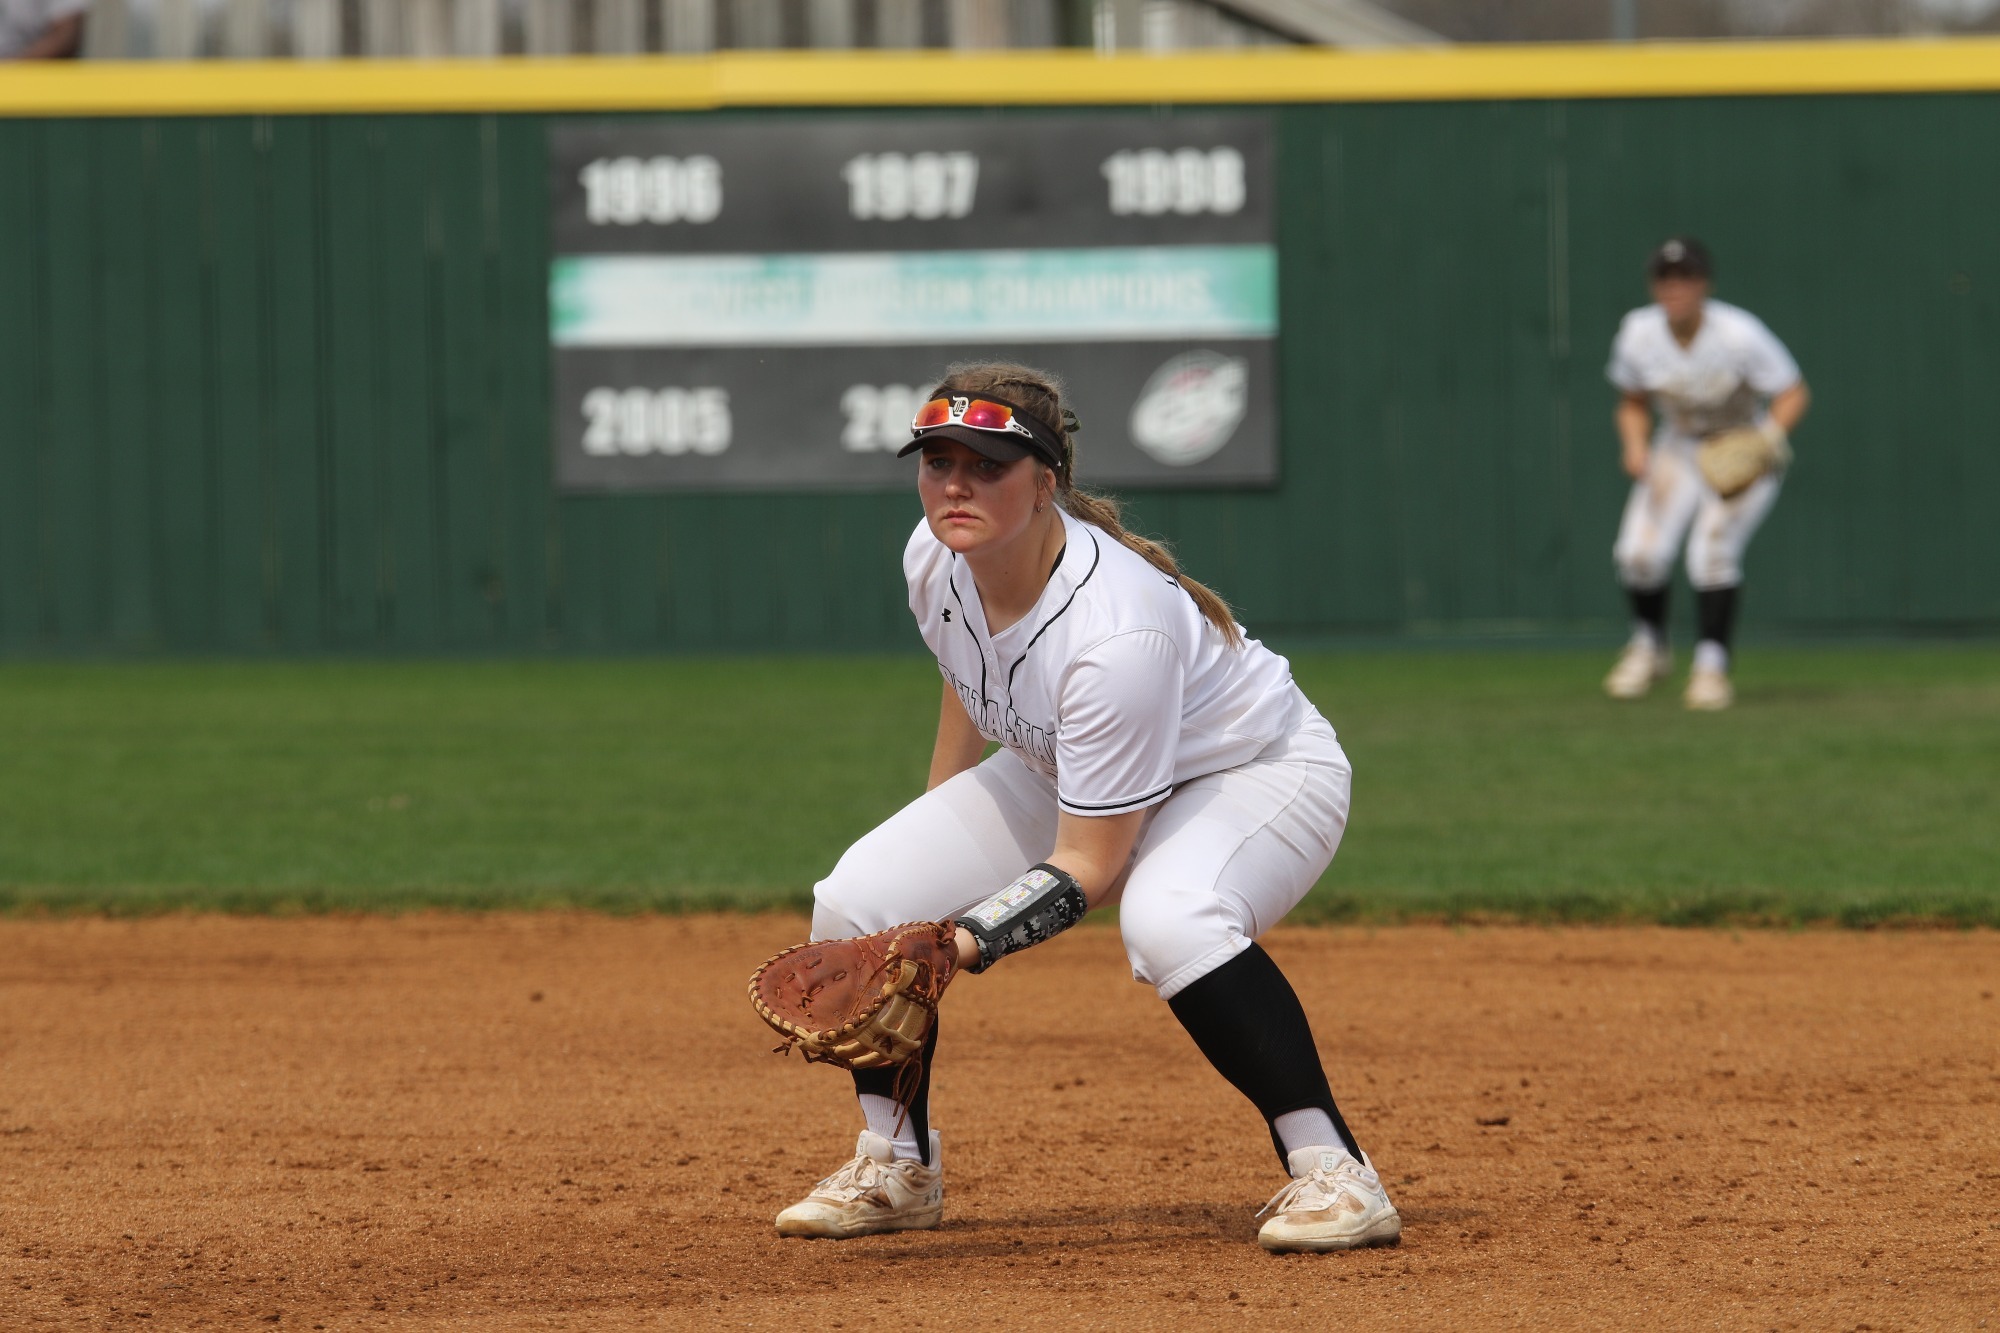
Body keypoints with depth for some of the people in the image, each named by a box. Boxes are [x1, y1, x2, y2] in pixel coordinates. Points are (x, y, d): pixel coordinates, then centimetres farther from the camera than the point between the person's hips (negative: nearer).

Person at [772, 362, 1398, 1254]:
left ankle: (1333, 1173, -30)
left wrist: (964, 945, -42)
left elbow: (1088, 870, -32)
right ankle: (896, 1170, 14)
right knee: (856, 899, -7)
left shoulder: (1115, 630, -38)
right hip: (1070, 777, 8)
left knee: (1169, 920, -41)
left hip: (1255, 771, -8)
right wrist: (939, 839, 18)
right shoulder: (935, 560, -17)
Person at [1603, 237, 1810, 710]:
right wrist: (1635, 448, -16)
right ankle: (1649, 646, 17)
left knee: (1713, 550, -25)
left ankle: (1712, 666, -11)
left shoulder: (1739, 334, -26)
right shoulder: (1638, 334, -14)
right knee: (1639, 554, -12)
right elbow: (1633, 404, 3)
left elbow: (1793, 395, -18)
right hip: (1679, 451, 4)